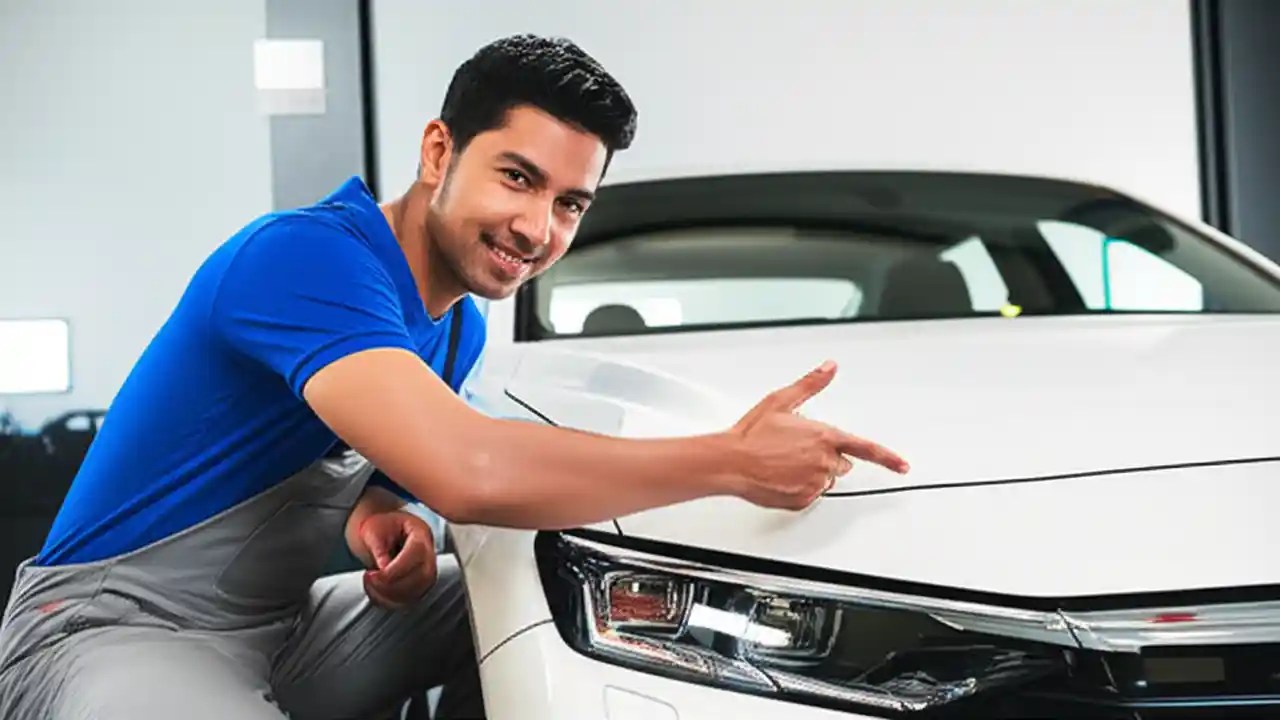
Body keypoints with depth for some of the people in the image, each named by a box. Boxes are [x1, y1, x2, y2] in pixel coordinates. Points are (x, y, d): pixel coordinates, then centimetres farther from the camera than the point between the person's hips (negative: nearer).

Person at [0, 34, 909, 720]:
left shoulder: (457, 328, 5)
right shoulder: (308, 255, -25)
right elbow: (465, 472, -39)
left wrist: (375, 510, -7)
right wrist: (734, 463, -31)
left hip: (281, 628, 9)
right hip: (109, 629, -9)